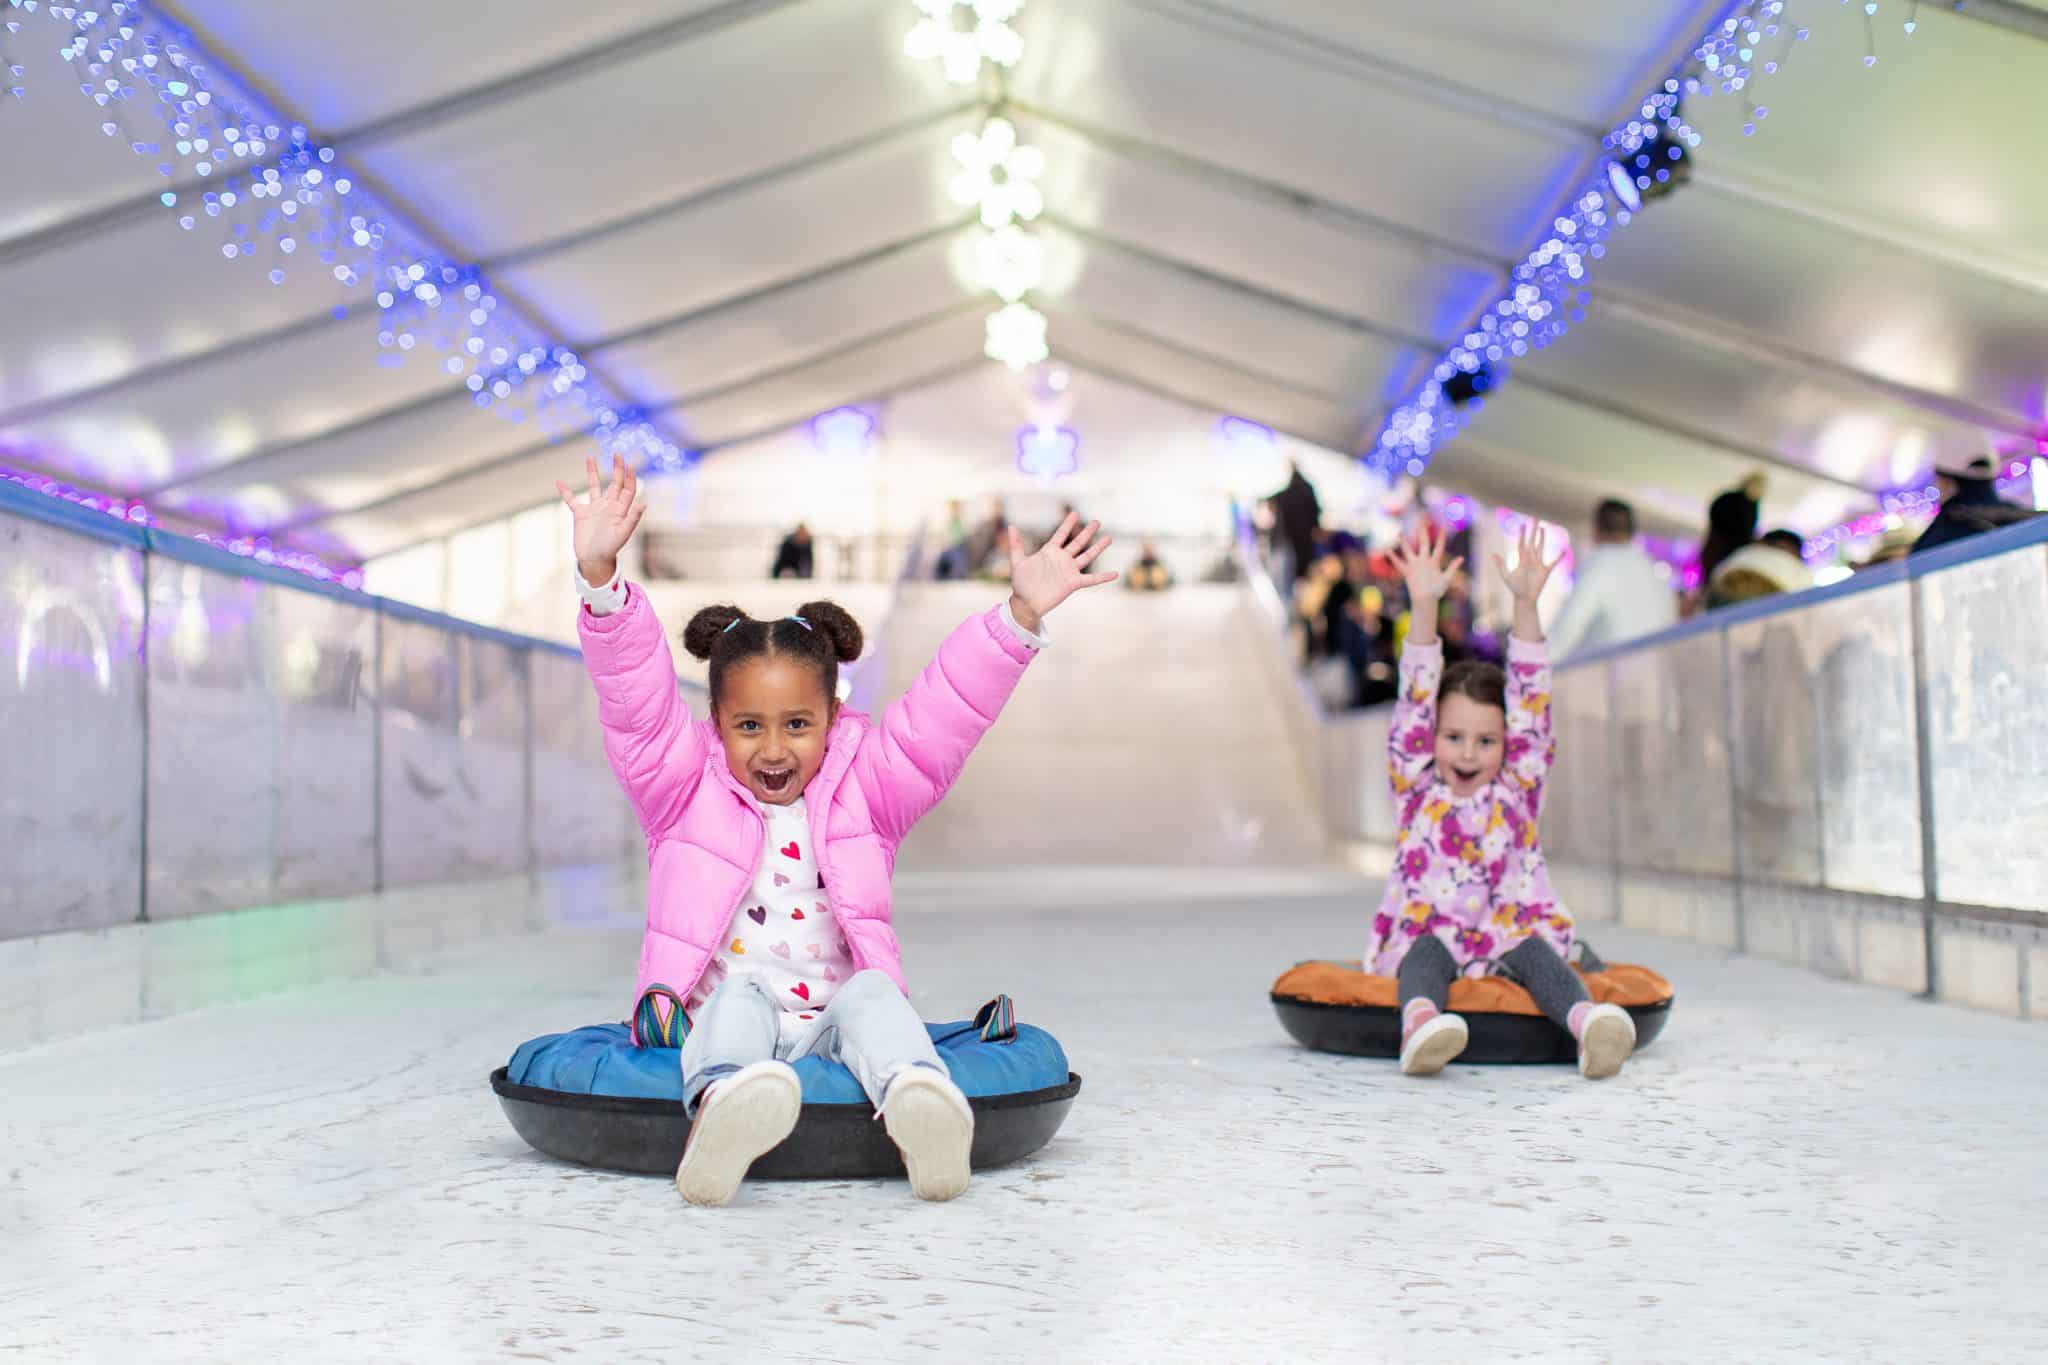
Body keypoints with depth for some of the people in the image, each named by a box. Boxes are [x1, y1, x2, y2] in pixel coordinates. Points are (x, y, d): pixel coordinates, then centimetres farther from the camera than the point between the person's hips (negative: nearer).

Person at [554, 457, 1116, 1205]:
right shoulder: (686, 791, 8)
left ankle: (918, 1099, -60)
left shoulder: (863, 789, 11)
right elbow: (636, 700, -5)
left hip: (828, 1030, 1)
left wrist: (1020, 615, -9)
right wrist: (600, 579, -19)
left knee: (872, 993, -28)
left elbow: (944, 711, 2)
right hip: (718, 1026, -1)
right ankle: (721, 1105, -63)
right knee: (740, 996, -31)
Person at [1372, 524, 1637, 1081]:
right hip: (1428, 936, -1)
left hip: (1511, 935, 1)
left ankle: (1586, 1019, -55)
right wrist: (1424, 607, -11)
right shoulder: (1417, 789, 9)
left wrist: (1525, 604, -6)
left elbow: (1529, 699, 2)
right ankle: (1419, 1022, -60)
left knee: (1534, 952, -28)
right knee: (1427, 952, -31)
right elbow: (1416, 698, -1)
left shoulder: (1517, 788, 11)